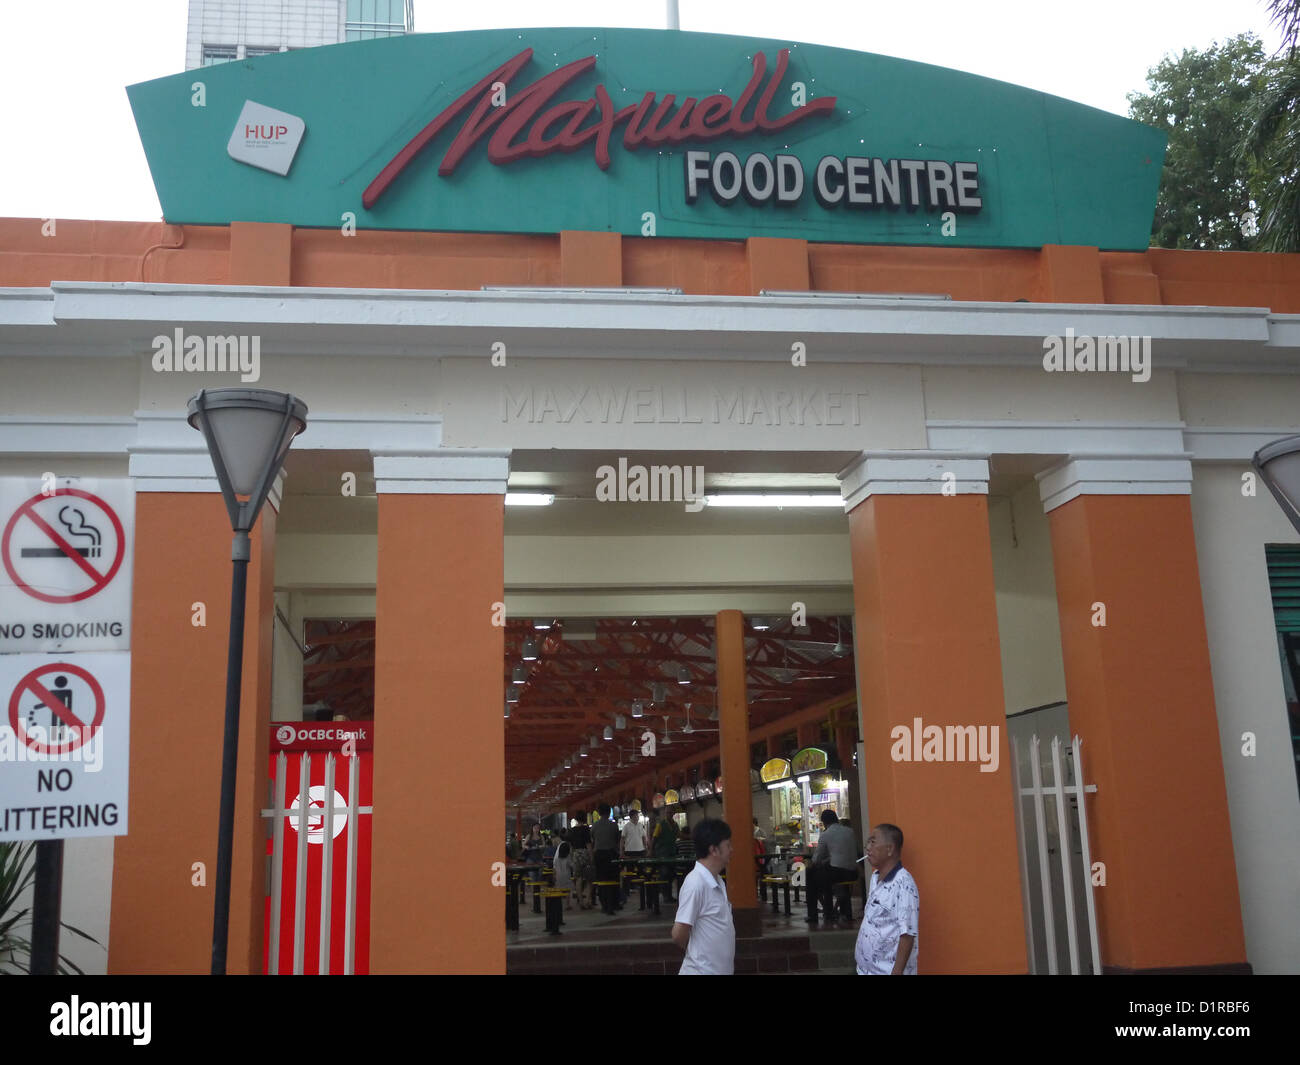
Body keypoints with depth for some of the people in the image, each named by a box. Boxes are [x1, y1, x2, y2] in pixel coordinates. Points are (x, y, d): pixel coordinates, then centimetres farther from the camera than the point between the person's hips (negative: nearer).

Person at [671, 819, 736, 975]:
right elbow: (679, 935, -19)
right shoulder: (696, 883, -20)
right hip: (703, 970, -8)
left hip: (721, 968, 8)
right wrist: (696, 952, -1)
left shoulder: (717, 882, 8)